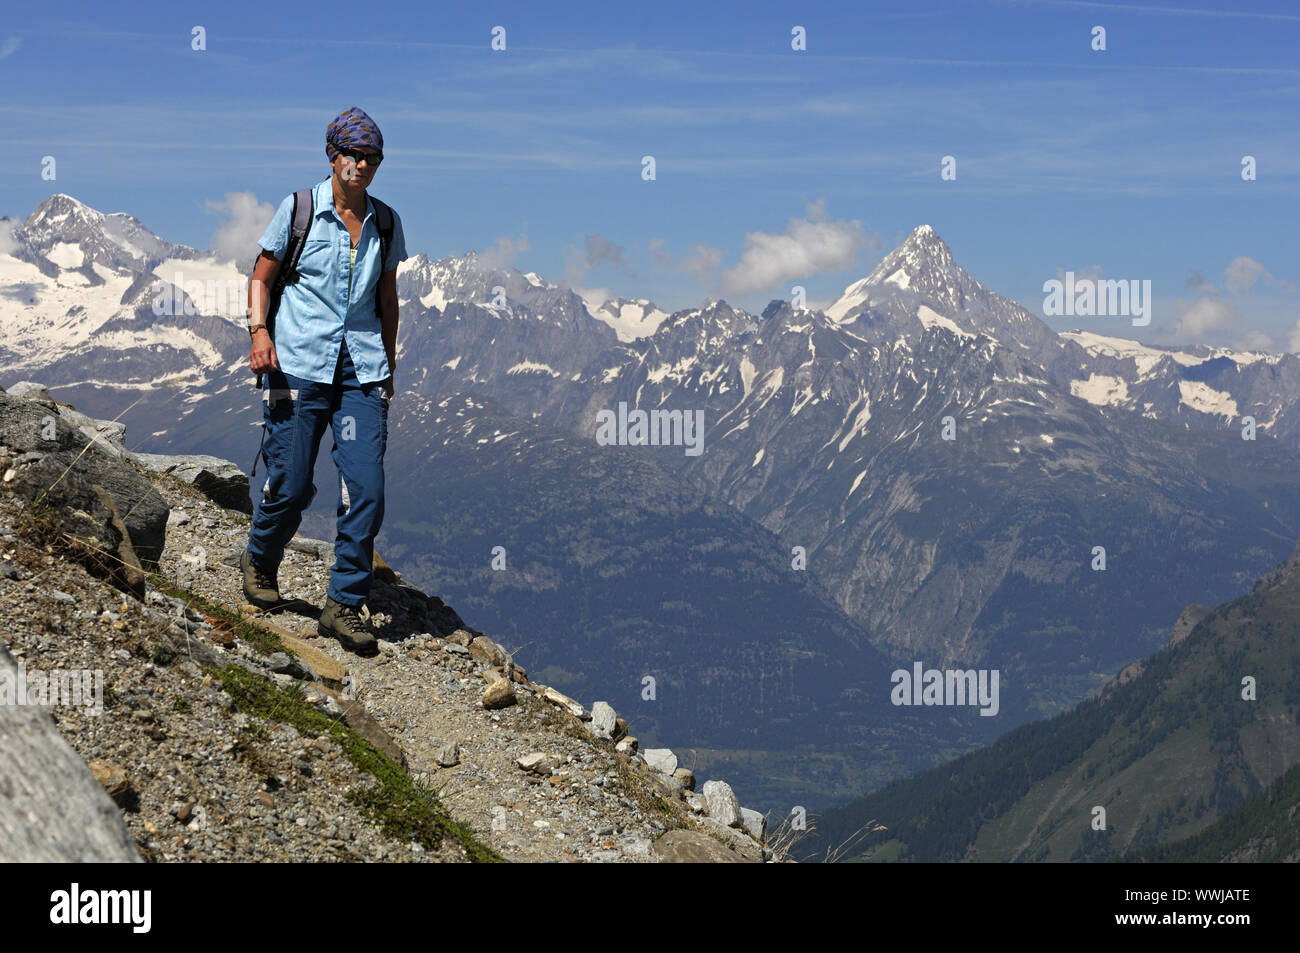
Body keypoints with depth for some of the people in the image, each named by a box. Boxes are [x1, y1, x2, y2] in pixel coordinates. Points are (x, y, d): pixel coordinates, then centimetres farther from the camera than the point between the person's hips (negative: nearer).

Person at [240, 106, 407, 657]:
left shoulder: (385, 224, 9)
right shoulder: (299, 209, 0)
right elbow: (261, 277, 5)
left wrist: (388, 367, 18)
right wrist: (259, 331, -12)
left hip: (361, 371, 3)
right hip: (299, 365, -3)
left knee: (366, 488, -8)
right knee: (290, 487, -1)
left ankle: (344, 605, 3)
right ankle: (260, 561, 31)